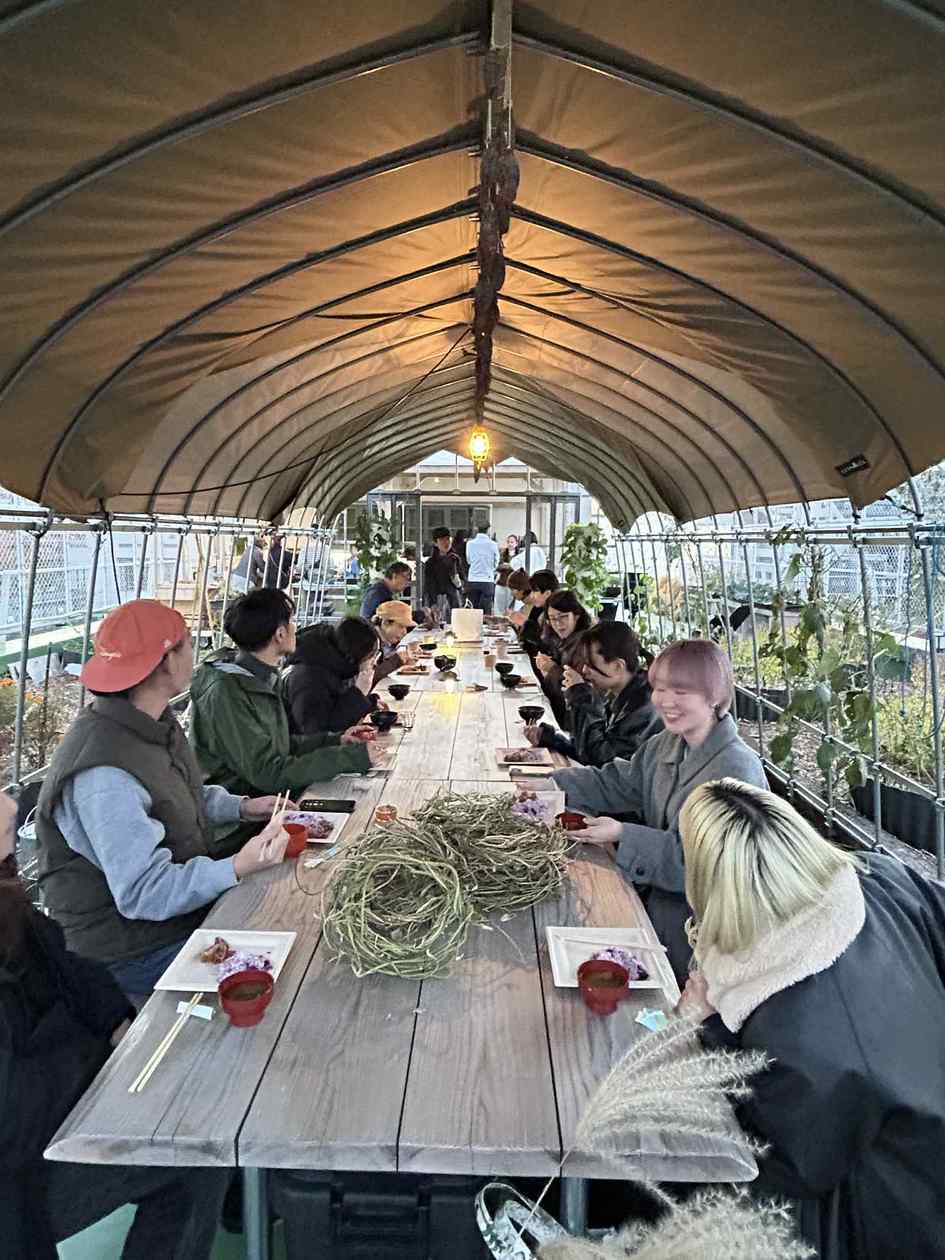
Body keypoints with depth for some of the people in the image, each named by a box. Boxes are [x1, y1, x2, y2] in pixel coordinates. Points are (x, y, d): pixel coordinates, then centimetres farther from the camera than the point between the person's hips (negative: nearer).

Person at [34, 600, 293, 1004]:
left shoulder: (153, 723, 1)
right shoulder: (103, 775, -30)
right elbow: (141, 892, -27)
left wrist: (241, 807, 4)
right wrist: (238, 868, -35)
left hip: (184, 905, 9)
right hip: (129, 951, -9)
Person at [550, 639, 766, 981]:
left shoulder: (737, 771, -25)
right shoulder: (664, 745, 2)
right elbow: (617, 782, 8)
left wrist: (623, 835, -30)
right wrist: (553, 786, -7)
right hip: (656, 898, 7)